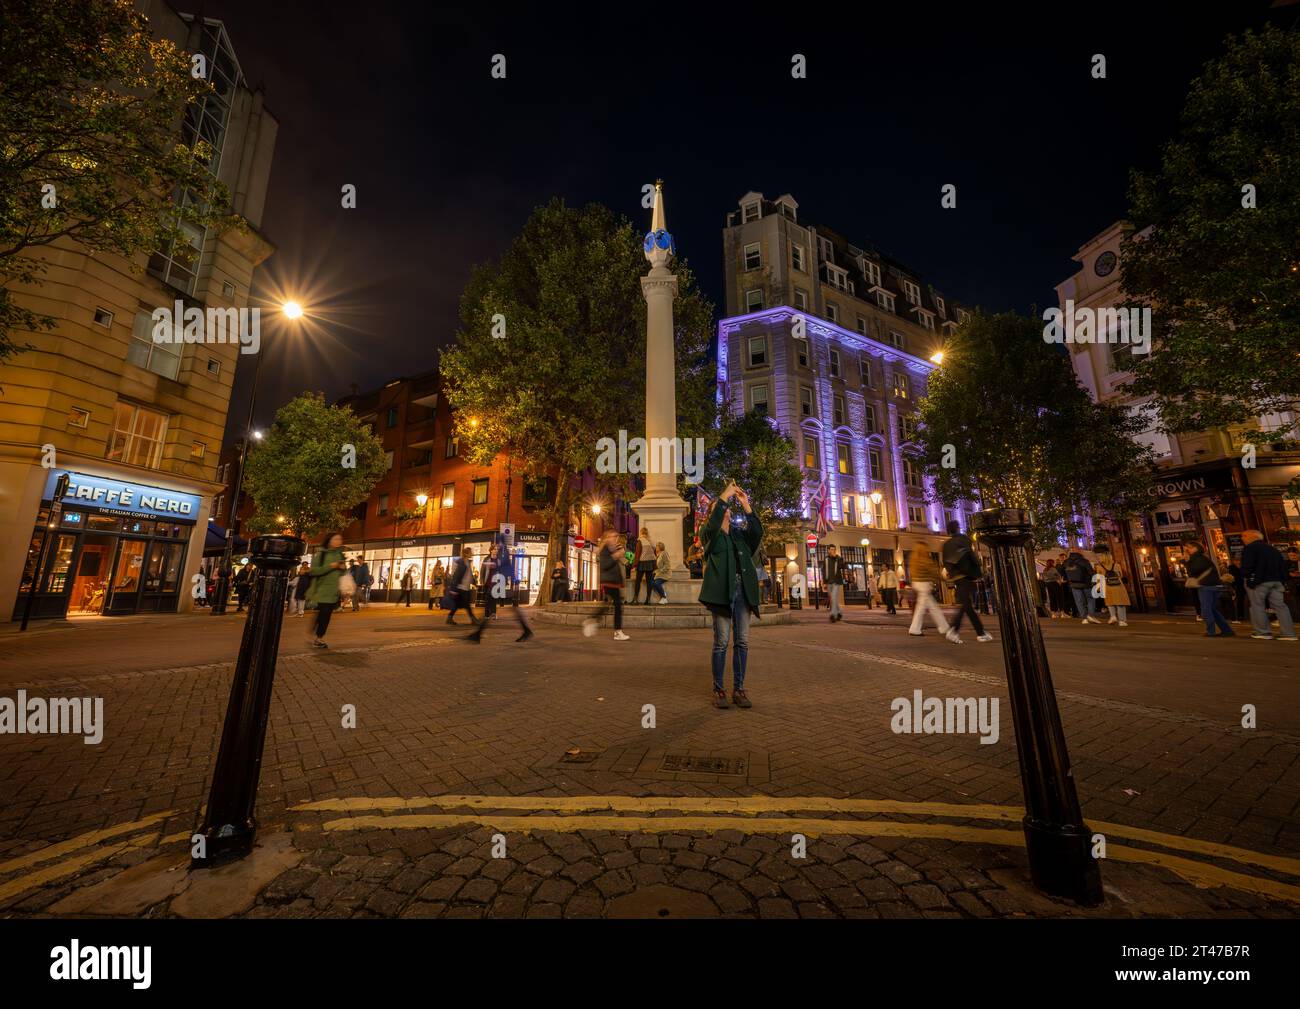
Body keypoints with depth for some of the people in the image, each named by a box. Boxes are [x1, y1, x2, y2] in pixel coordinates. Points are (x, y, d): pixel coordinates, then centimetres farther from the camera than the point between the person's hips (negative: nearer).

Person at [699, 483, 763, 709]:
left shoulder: (740, 534, 19)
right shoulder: (709, 534, 7)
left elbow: (757, 531, 0)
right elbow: (712, 524, -16)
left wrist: (745, 504, -5)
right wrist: (724, 495, -13)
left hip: (743, 591, 4)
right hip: (722, 590, -4)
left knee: (742, 641, 5)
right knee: (722, 641, -3)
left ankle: (738, 689, 15)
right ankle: (719, 690, 8)